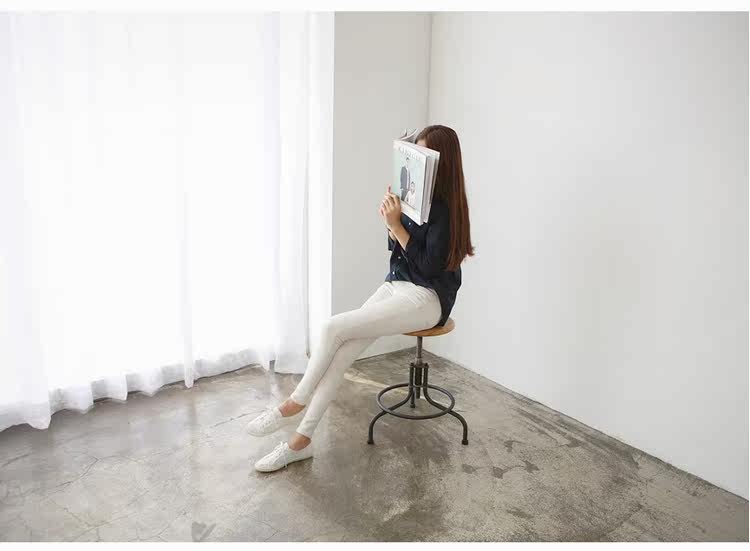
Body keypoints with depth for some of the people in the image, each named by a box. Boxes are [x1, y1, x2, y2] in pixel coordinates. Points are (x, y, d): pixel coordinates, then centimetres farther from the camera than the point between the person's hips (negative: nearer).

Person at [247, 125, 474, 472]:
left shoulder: (445, 206, -15)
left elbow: (428, 265, -18)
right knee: (340, 354, -10)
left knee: (334, 328, -20)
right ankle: (302, 439, -5)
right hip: (395, 285, 7)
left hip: (426, 298, -7)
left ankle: (296, 403, 1)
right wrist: (390, 221, -6)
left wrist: (396, 225, -20)